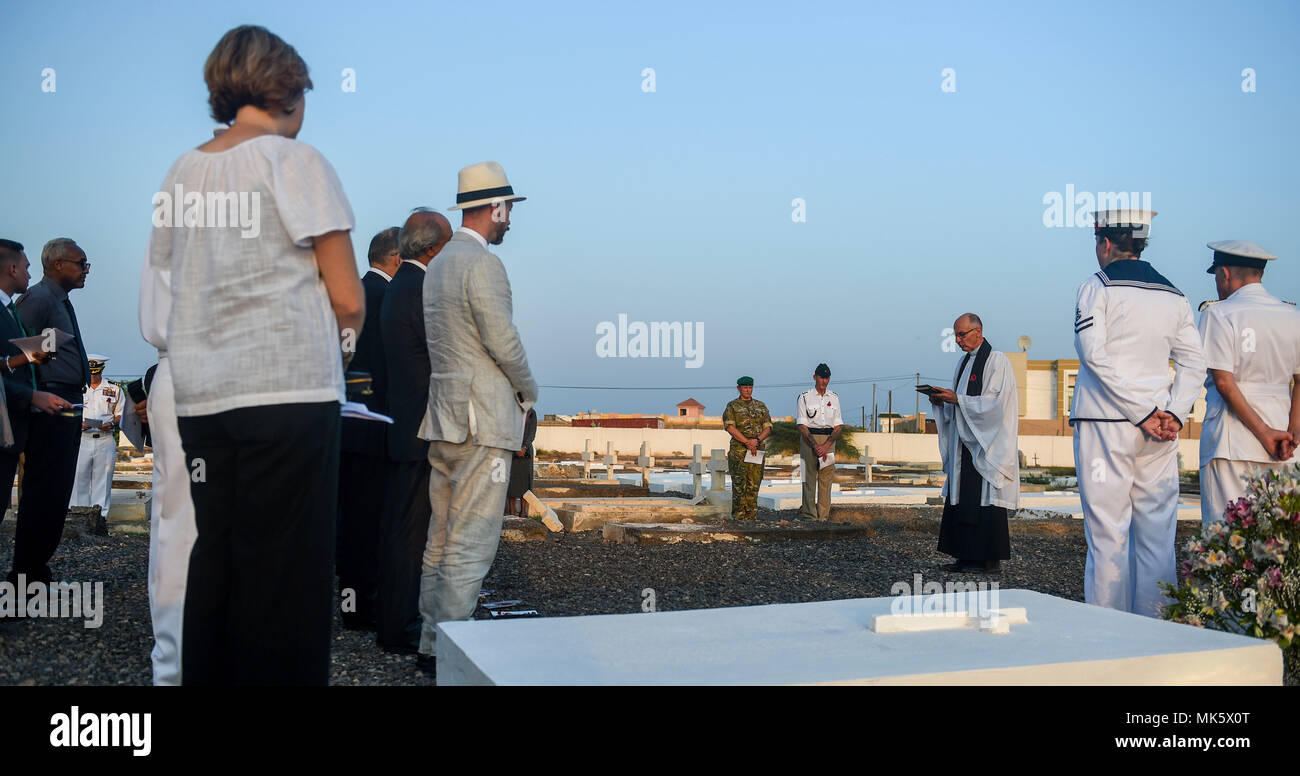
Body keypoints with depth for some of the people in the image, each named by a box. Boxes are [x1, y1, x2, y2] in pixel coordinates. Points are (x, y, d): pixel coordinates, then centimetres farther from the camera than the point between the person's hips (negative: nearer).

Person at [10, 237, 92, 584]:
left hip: (68, 406, 10)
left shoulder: (61, 302, 20)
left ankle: (36, 566, 21)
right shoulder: (39, 299, -10)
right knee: (45, 489, -7)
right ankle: (27, 573, -1)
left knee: (57, 490, 13)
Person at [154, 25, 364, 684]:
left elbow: (165, 285, 16)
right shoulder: (293, 160, -4)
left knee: (213, 557, 12)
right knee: (285, 567, -2)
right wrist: (343, 340, 12)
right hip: (290, 387, -6)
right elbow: (348, 297, -7)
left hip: (199, 394, 6)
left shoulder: (182, 171, 13)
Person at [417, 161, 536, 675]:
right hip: (482, 421, -9)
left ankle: (432, 645, 18)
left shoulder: (438, 266, 17)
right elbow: (504, 343, -15)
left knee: (442, 539, 13)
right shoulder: (483, 264, -12)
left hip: (443, 419, 10)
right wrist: (529, 391, 2)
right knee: (471, 545, -6)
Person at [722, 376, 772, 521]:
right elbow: (730, 426, -7)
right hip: (738, 450, -3)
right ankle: (738, 517, -5)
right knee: (739, 485, -7)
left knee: (753, 485, 3)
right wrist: (747, 442, -16)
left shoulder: (761, 406, 17)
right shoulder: (732, 406, 6)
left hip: (757, 450, 3)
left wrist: (757, 440, -12)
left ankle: (752, 517, 6)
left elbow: (768, 427, 8)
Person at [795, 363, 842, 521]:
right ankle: (809, 516, -3)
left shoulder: (834, 398, 11)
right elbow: (802, 426, -5)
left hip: (829, 440, 3)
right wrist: (815, 446, -15)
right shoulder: (804, 397, 1)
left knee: (826, 479, -1)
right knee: (809, 478, -5)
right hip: (809, 439, -3)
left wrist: (826, 445, -9)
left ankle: (824, 517, 0)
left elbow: (838, 426, 7)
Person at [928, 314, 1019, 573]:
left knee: (986, 501, -7)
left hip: (987, 445, -8)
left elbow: (994, 403, -17)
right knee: (960, 500, 5)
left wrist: (957, 400, -19)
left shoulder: (997, 361, -8)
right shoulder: (964, 362, 17)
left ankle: (991, 560, -2)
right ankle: (967, 557, 10)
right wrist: (943, 402, 1)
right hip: (965, 444, 8)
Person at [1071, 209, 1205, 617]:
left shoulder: (1097, 288, -3)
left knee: (1108, 534, -2)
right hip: (1160, 432, 5)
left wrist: (1143, 413, -12)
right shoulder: (1174, 296, 13)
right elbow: (1194, 364, 7)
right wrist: (1174, 414, -2)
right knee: (1157, 535, 8)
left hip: (1106, 428, -5)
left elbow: (1095, 356, -14)